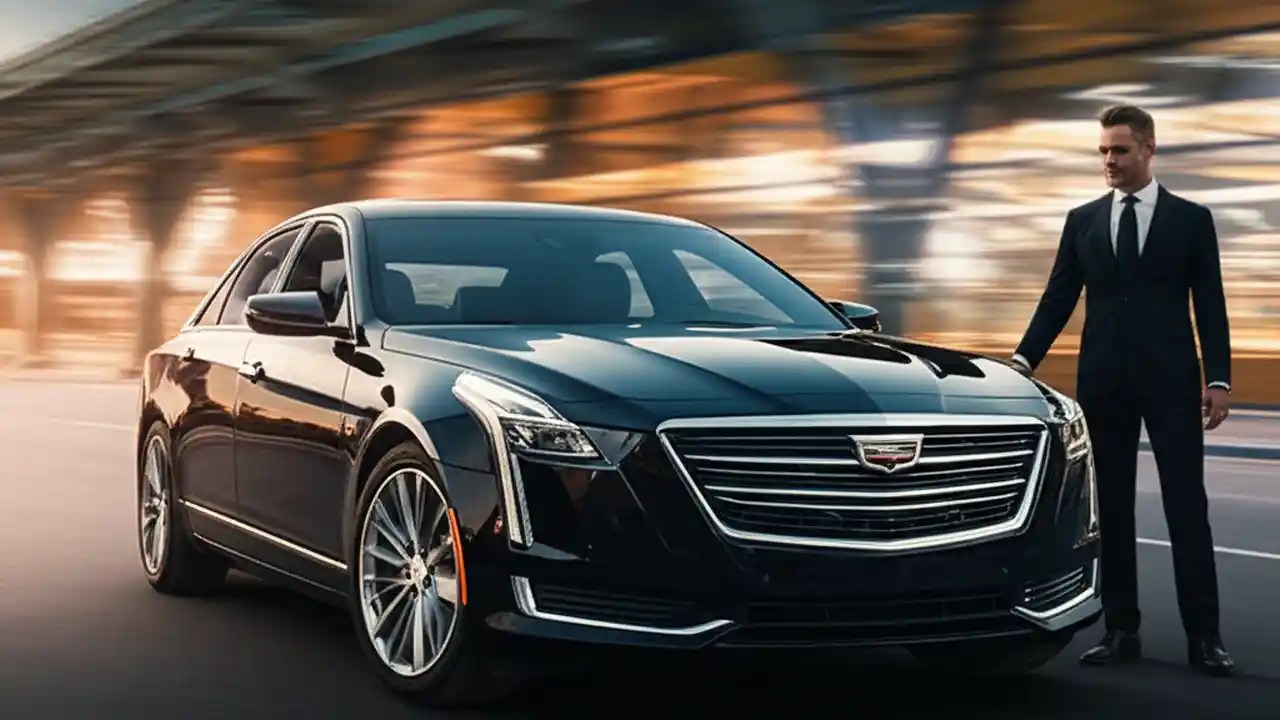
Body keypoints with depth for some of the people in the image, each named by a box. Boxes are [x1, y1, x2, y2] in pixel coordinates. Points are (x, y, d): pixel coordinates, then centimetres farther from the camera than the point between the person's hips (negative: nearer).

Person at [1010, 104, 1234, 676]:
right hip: (1103, 383, 2)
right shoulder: (1082, 220, 9)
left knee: (1187, 507, -3)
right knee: (1111, 510, 6)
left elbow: (1210, 305, 1)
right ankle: (1121, 630, 13)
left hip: (1170, 382, -2)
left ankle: (1203, 636, 1)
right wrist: (1024, 359, -4)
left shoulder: (1191, 219, 3)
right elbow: (1057, 300, 7)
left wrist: (1219, 379, -6)